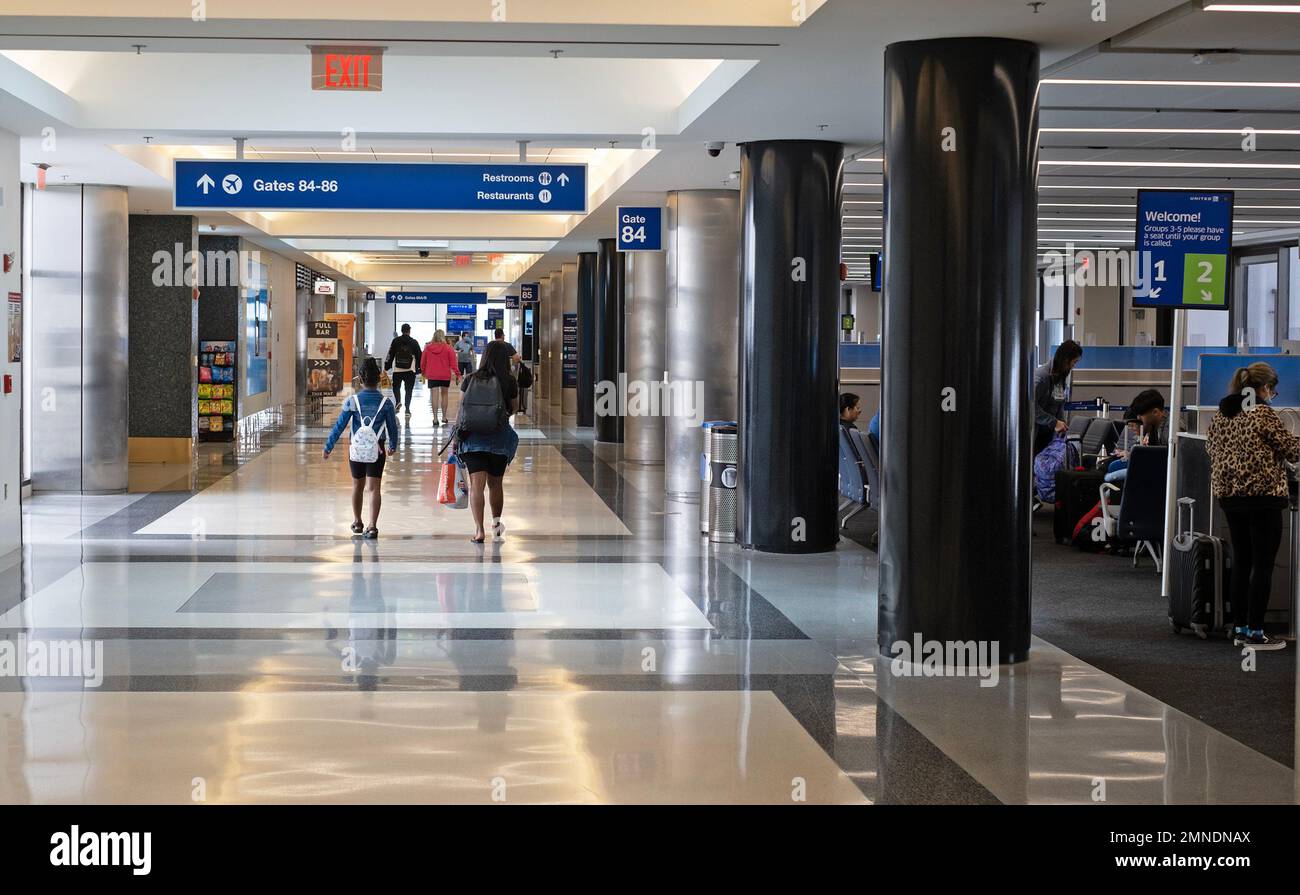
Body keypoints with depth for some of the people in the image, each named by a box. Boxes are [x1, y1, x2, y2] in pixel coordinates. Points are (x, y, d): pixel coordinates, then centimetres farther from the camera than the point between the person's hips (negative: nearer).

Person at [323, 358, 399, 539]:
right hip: (377, 449, -1)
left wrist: (328, 447, 2)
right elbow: (392, 427, 3)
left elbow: (339, 426, -6)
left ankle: (357, 522, 33)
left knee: (357, 486, 19)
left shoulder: (352, 401, -7)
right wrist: (392, 446, 20)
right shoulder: (385, 402, -6)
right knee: (374, 488, -1)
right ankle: (372, 526, -11)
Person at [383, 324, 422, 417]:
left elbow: (390, 354, 2)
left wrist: (386, 367, 7)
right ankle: (407, 409, -3)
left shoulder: (396, 341, 3)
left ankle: (398, 401, -11)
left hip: (397, 369, 0)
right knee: (408, 390, 4)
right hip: (410, 370, 0)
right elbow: (419, 356, 7)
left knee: (396, 387, 14)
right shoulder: (414, 342, 4)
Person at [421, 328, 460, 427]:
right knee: (444, 395, 14)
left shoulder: (427, 348, 0)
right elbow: (453, 363, -7)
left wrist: (423, 372, 24)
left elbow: (422, 362, 8)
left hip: (432, 375, 0)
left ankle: (435, 418, -6)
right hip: (445, 376, 0)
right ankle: (444, 417, 17)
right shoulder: (448, 348, -5)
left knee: (434, 396, -1)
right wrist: (457, 375, -3)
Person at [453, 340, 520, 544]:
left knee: (476, 485, -4)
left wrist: (456, 436, 5)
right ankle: (496, 523, 33)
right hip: (499, 437, 0)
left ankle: (479, 530, -12)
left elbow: (461, 408, 1)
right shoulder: (509, 382, -4)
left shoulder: (471, 379, -1)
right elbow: (514, 408, 8)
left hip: (472, 437, 0)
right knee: (495, 484, 18)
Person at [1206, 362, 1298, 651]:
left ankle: (1239, 628, 17)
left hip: (1228, 495, 7)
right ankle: (1255, 633, -1)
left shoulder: (1220, 415, 8)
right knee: (1263, 565, -1)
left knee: (1241, 562, 14)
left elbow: (1212, 448, 20)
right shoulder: (1264, 415, -13)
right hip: (1263, 494, -7)